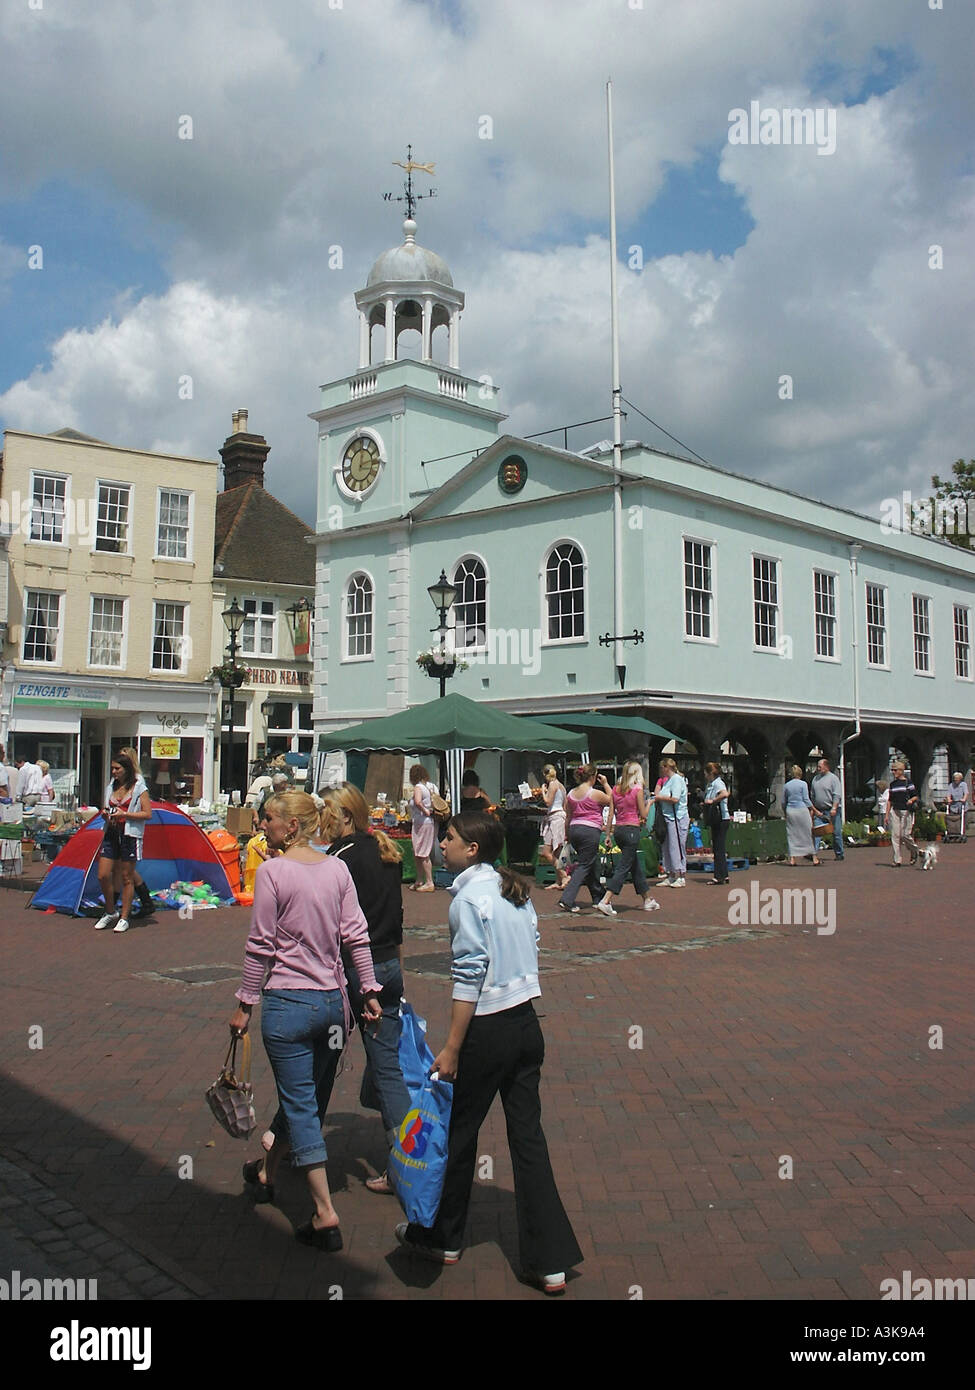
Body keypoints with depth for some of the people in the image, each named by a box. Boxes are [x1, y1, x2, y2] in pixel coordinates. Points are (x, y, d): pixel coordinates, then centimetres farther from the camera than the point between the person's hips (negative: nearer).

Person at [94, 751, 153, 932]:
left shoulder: (139, 788, -4)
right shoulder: (111, 787, 13)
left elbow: (147, 814, -9)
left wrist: (125, 814, -17)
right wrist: (105, 814, 0)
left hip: (130, 836, -5)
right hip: (111, 835, 6)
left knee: (127, 878, 2)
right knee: (103, 875, 0)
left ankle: (124, 918, 11)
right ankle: (110, 912, 20)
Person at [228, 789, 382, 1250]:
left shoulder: (272, 871, -12)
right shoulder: (337, 868, 3)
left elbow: (261, 946, -11)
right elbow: (356, 936, 2)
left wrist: (244, 1004, -2)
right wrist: (370, 991, 8)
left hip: (287, 1002, -6)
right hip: (333, 1001, 6)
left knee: (301, 1106, 1)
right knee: (306, 1098, 20)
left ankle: (325, 1214, -2)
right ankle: (265, 1171, 43)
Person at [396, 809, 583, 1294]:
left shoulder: (470, 898, -15)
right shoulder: (515, 892, 8)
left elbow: (469, 977, -18)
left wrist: (451, 1048, -15)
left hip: (488, 1030, -7)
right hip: (527, 1023, 7)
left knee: (458, 1131, 12)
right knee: (528, 1135, 9)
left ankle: (442, 1238, 30)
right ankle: (549, 1262, 11)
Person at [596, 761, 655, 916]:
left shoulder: (616, 789, 6)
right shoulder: (637, 789, -9)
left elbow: (611, 813, 7)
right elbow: (643, 815, -7)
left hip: (618, 829, 7)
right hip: (632, 830, -7)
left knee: (637, 866, 18)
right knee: (624, 868, -5)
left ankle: (647, 900, 29)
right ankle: (605, 902, -14)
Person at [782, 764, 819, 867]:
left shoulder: (786, 785, 8)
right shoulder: (803, 784, -3)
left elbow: (783, 802, 11)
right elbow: (806, 800, -5)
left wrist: (785, 813, 24)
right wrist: (814, 810, 4)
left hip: (790, 811, 3)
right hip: (802, 810, -3)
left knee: (792, 835, 6)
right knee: (808, 833, 4)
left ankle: (792, 859, 1)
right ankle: (815, 858, 5)